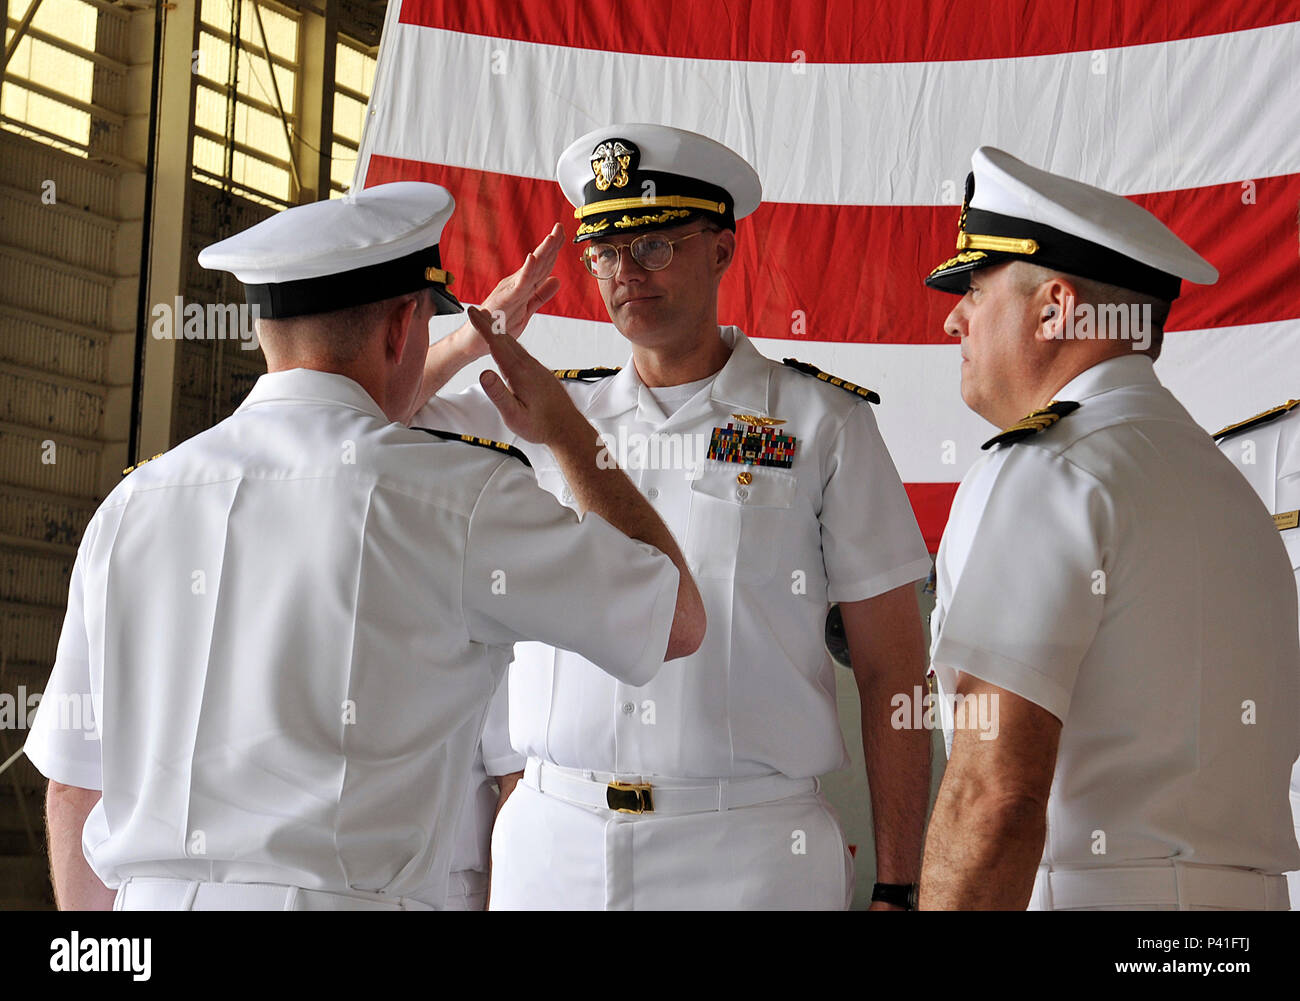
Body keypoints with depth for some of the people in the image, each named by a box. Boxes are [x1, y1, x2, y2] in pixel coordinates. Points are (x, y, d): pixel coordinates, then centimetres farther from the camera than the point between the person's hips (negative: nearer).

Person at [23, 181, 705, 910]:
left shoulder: (131, 505, 8)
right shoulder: (457, 497, -6)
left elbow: (76, 784, 13)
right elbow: (679, 622, 7)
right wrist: (571, 434, 18)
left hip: (150, 894, 5)